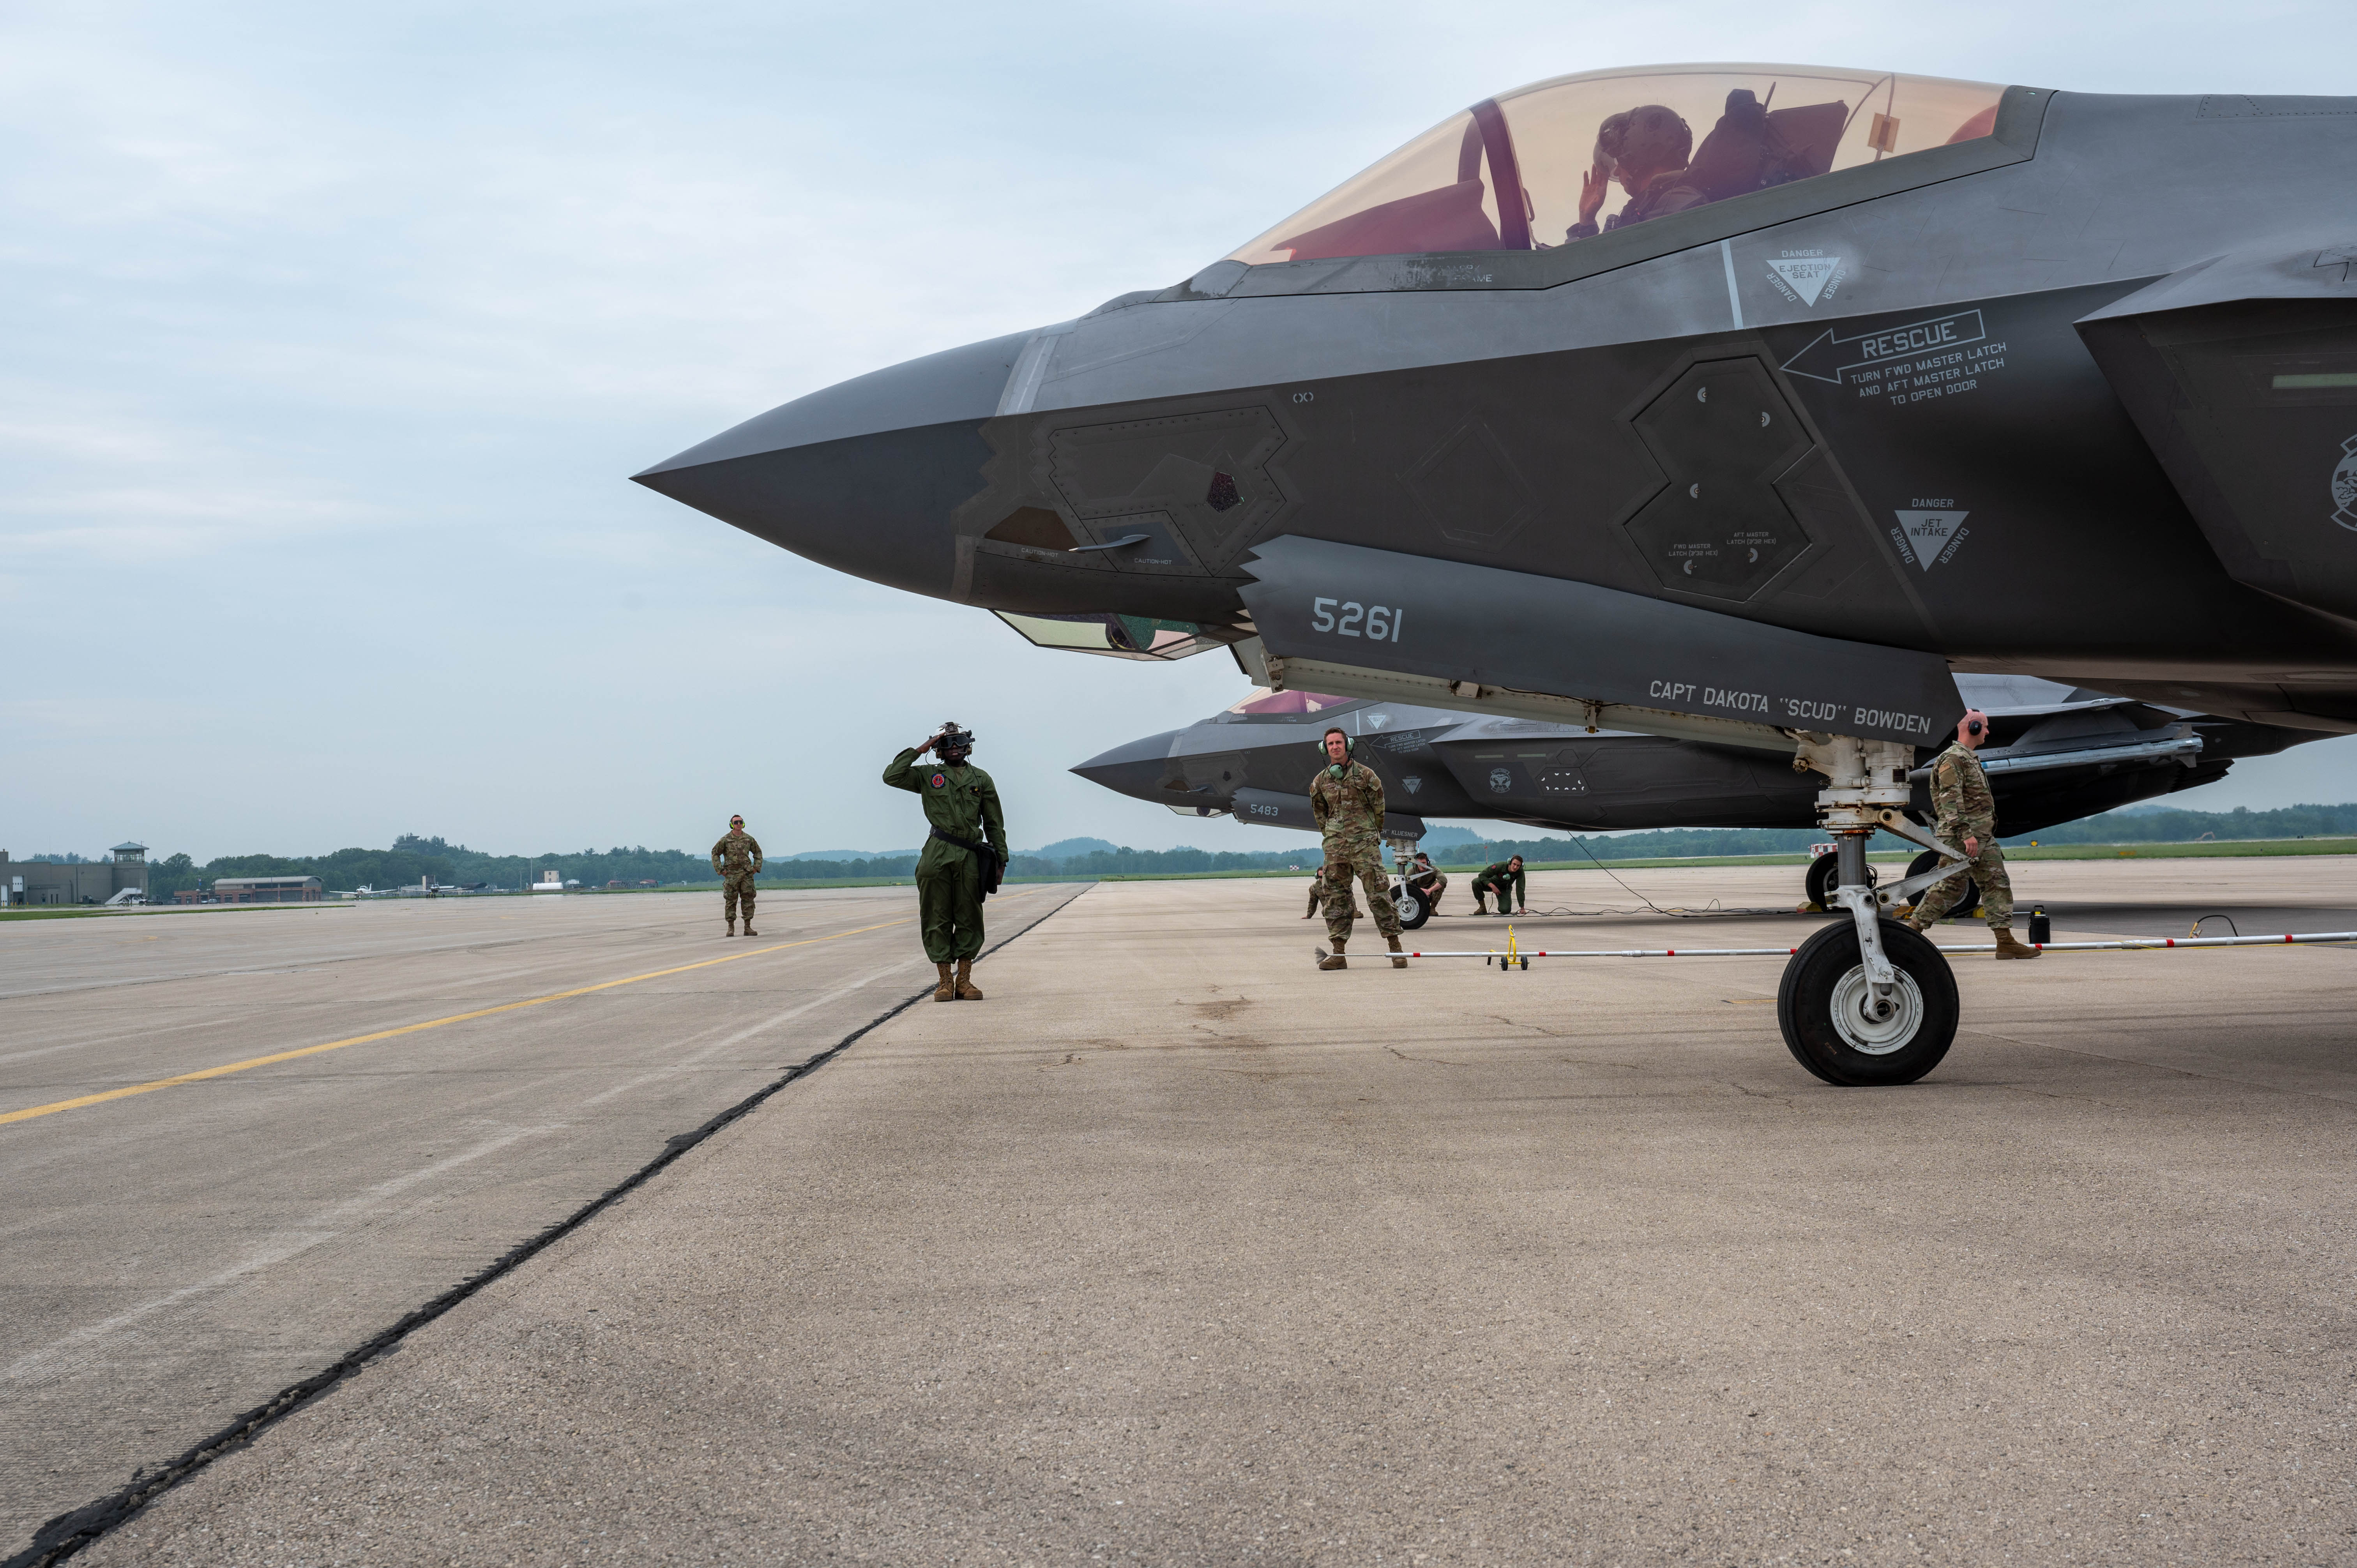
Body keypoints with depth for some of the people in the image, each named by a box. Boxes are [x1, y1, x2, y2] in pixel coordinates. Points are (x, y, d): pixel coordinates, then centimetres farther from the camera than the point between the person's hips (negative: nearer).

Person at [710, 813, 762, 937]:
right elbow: (715, 854, 5)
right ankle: (731, 928, 5)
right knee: (731, 901, -1)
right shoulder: (725, 840, -1)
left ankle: (748, 928, 7)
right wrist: (720, 870, -3)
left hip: (747, 874, 3)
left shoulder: (749, 839, 7)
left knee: (748, 900, 2)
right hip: (731, 875, -3)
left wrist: (757, 867, 8)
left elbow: (758, 852, 20)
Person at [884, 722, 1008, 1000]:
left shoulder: (981, 779, 14)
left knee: (969, 921, 3)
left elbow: (994, 823, 15)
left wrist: (1001, 858, 8)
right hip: (937, 856, -1)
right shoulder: (928, 776, 11)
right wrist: (918, 751, 1)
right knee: (937, 920, -1)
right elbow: (891, 777, -1)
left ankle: (964, 981, 10)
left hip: (970, 857, 1)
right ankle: (945, 981, 4)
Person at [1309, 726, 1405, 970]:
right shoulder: (1320, 782, 10)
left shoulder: (1365, 775, 0)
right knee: (1336, 897, 2)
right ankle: (1338, 954, 5)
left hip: (1365, 843, -4)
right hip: (1335, 846, 4)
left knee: (1378, 893, -7)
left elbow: (1378, 807, 8)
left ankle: (1395, 948, -4)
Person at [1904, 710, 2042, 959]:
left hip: (1984, 837, 10)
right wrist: (1966, 834, -27)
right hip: (1960, 838, -10)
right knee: (1949, 887, -7)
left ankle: (2005, 941, 2)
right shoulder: (1952, 759, -12)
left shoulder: (1971, 758, 21)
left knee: (1998, 883, 4)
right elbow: (1951, 800, -21)